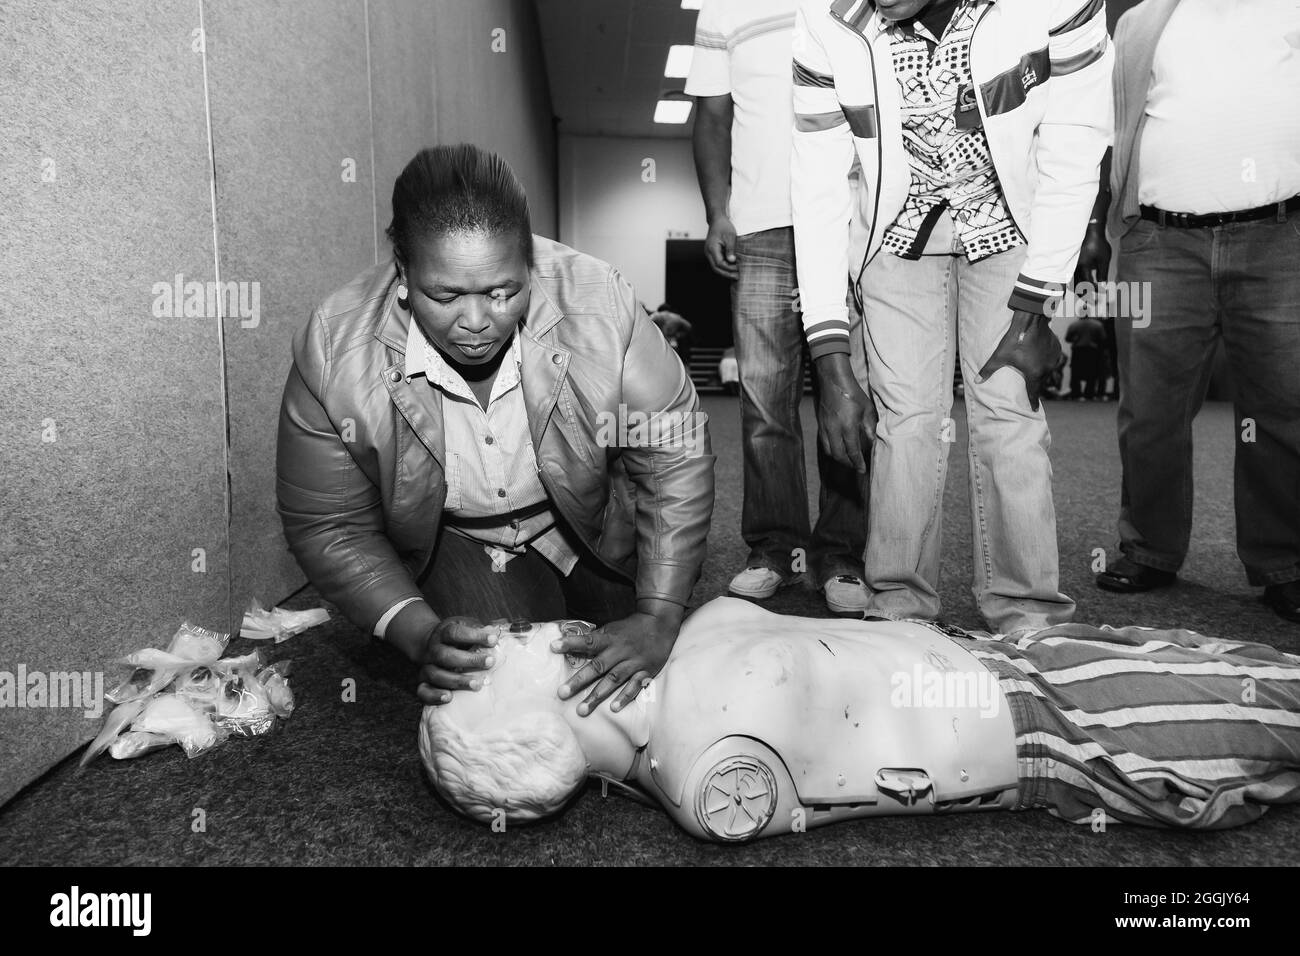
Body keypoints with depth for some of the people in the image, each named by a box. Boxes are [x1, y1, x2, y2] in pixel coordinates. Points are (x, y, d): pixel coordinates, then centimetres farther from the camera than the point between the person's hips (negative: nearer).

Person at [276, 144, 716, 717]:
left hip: (589, 528, 1)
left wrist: (658, 620, -31)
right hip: (453, 541, 0)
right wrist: (421, 635, -30)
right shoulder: (332, 349, -27)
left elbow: (677, 461, -23)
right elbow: (330, 530, -16)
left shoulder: (599, 306, -30)